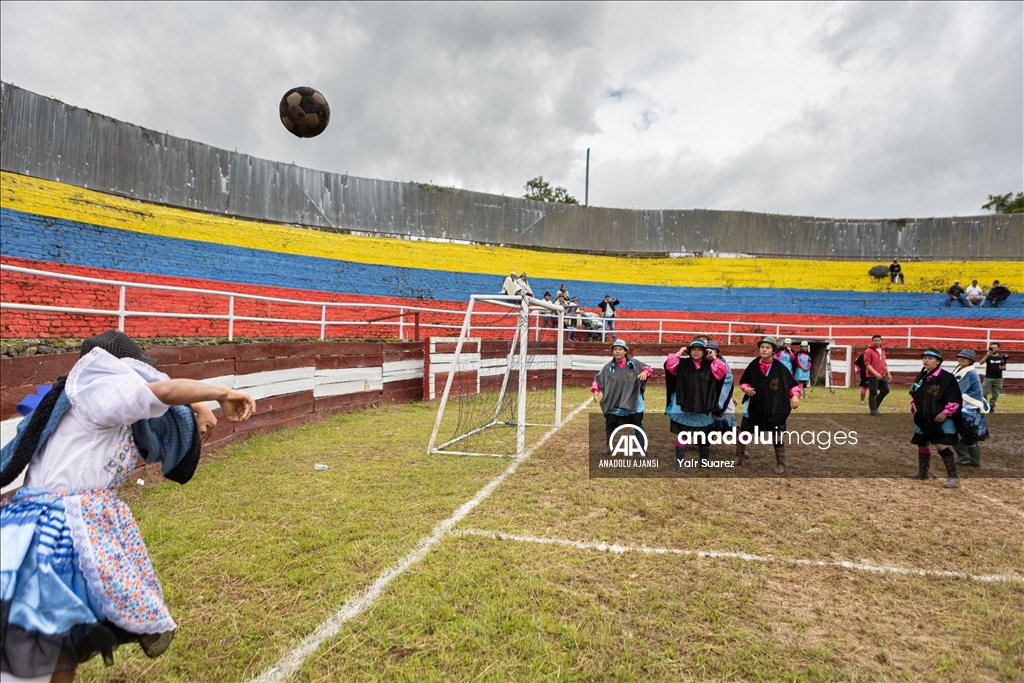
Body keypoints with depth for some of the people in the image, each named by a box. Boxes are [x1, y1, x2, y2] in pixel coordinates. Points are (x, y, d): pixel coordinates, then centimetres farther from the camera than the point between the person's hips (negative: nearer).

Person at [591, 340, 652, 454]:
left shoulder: (633, 364, -5)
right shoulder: (609, 367, -2)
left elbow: (646, 367, 4)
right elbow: (598, 379, 4)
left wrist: (645, 372, -18)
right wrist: (595, 389, -11)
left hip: (632, 403, -1)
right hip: (613, 403, 1)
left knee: (638, 425, 8)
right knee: (610, 424, 7)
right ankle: (608, 444, 32)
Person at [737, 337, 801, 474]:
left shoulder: (780, 368, -11)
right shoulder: (753, 365, -6)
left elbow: (792, 384, -3)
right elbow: (744, 381, 6)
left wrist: (795, 395, -20)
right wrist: (746, 388, -14)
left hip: (775, 409, -2)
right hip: (754, 406, 2)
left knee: (777, 437, 3)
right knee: (744, 432, 8)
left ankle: (781, 464, 20)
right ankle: (739, 456, 31)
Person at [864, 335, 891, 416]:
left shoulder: (882, 351, 16)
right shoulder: (868, 351, -9)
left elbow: (884, 363, 24)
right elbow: (867, 364, -16)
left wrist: (888, 373, 18)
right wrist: (875, 373, -24)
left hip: (882, 376, 8)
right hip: (872, 376, -8)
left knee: (885, 390, 11)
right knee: (873, 393, -2)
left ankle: (875, 406, 25)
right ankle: (873, 410, 8)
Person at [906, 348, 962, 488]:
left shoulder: (947, 377, -13)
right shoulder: (921, 377, 8)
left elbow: (955, 399, -14)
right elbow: (914, 394, 20)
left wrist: (945, 413, -20)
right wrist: (914, 406, 5)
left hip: (941, 419, -8)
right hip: (924, 418, 8)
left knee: (942, 446, -14)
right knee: (922, 444, 16)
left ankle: (953, 476, -1)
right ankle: (922, 473, 31)